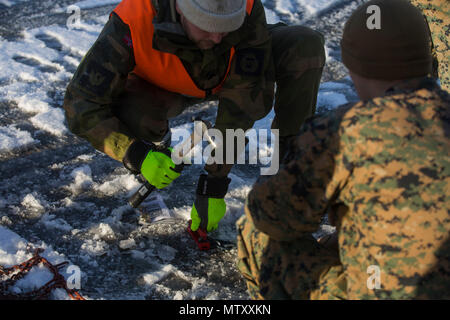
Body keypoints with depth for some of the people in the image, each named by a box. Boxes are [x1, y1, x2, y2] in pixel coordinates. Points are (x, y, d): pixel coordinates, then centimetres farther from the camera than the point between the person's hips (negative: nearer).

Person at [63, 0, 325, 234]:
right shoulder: (130, 26, -39)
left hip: (233, 73, 1)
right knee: (129, 117, -35)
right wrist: (137, 155, -48)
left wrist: (213, 186, -35)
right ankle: (155, 132, 4)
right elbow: (82, 106, -35)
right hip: (165, 86, -1)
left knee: (306, 46, -26)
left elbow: (244, 100, -34)